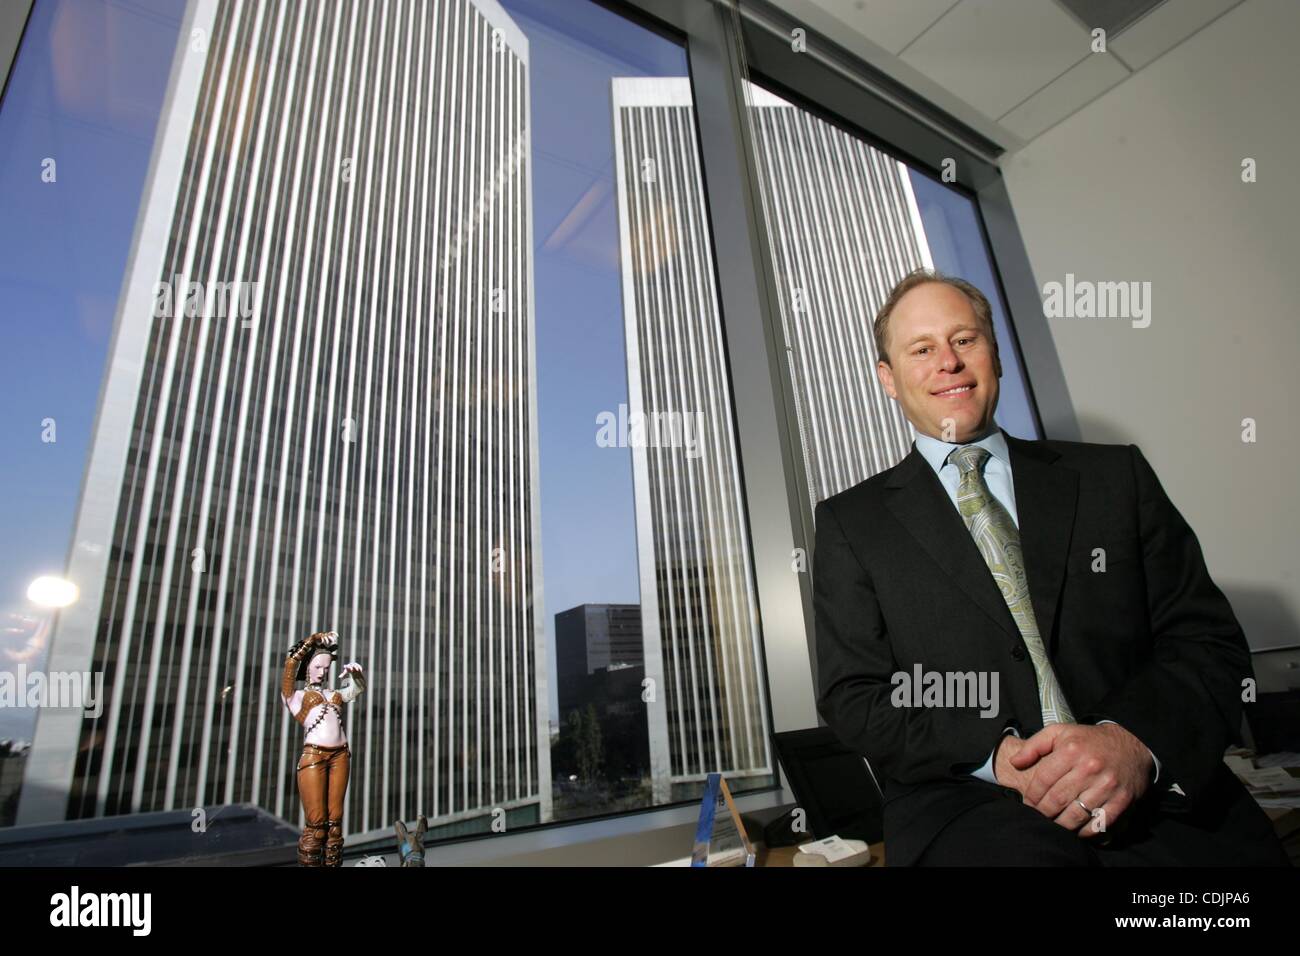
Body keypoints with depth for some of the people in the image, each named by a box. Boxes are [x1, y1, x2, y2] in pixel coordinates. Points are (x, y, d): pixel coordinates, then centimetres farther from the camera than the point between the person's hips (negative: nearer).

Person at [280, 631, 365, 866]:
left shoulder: (334, 694, 24)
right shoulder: (294, 696, 12)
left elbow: (359, 687, 21)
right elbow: (291, 664, 0)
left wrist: (355, 671, 1)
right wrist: (313, 640, 1)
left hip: (340, 756, 4)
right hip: (313, 756, -4)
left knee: (334, 820, 3)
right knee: (316, 822, -6)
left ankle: (332, 864, 6)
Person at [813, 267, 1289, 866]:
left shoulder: (1115, 477, 12)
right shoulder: (850, 523, 6)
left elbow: (1211, 642, 7)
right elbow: (852, 697, 0)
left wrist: (1135, 739, -13)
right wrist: (996, 753, -16)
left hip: (1155, 796, 4)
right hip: (966, 803, -3)